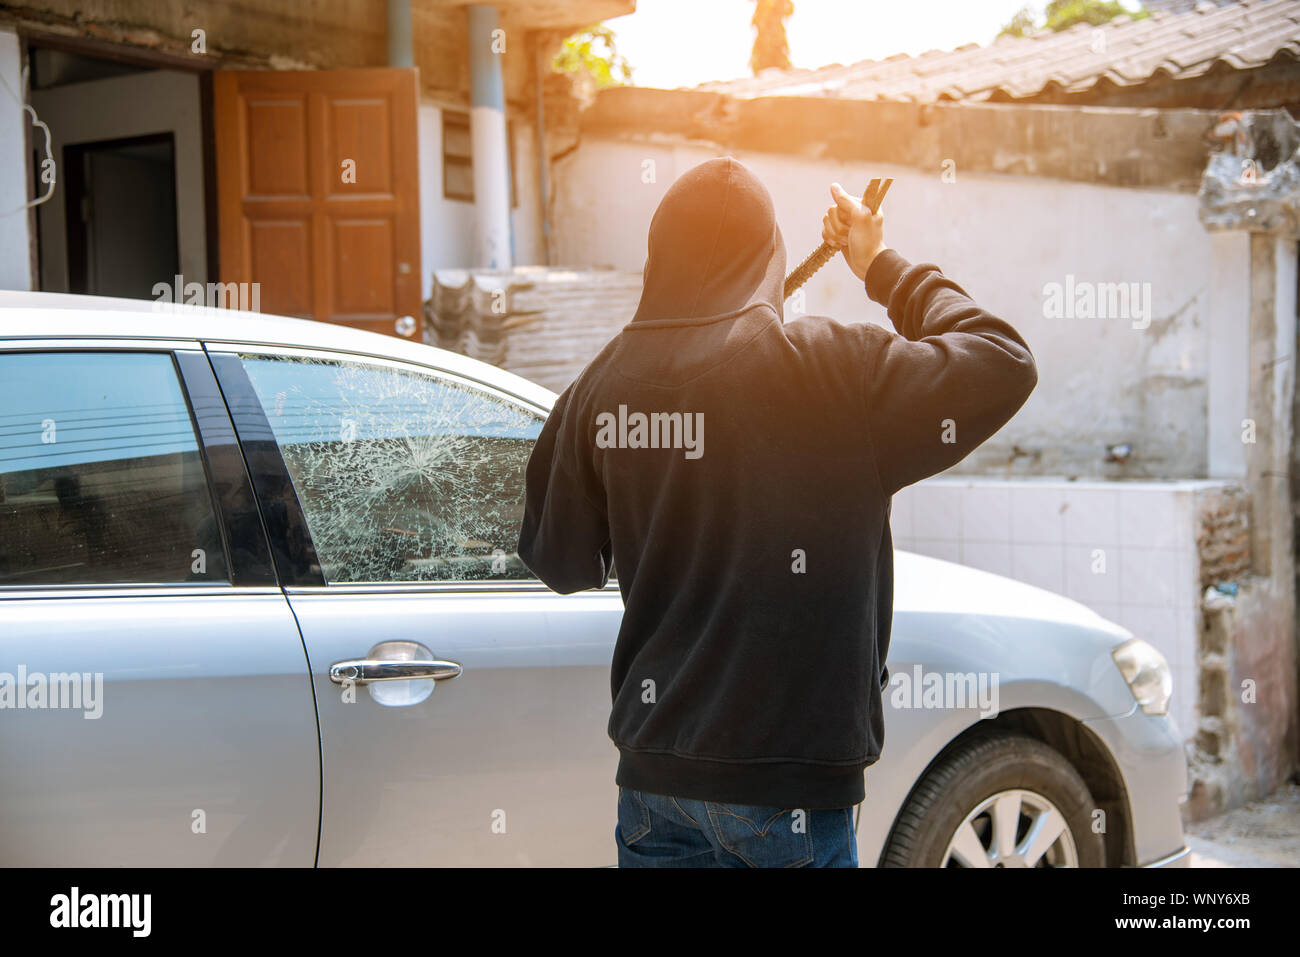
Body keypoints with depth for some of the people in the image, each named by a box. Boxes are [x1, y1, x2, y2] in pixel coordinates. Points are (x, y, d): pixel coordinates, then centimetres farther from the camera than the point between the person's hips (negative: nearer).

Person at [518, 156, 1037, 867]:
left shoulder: (599, 387, 0)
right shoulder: (830, 368, -14)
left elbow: (557, 561, 10)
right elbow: (1003, 362, -5)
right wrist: (882, 267, 4)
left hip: (652, 765, 5)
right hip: (781, 784, -4)